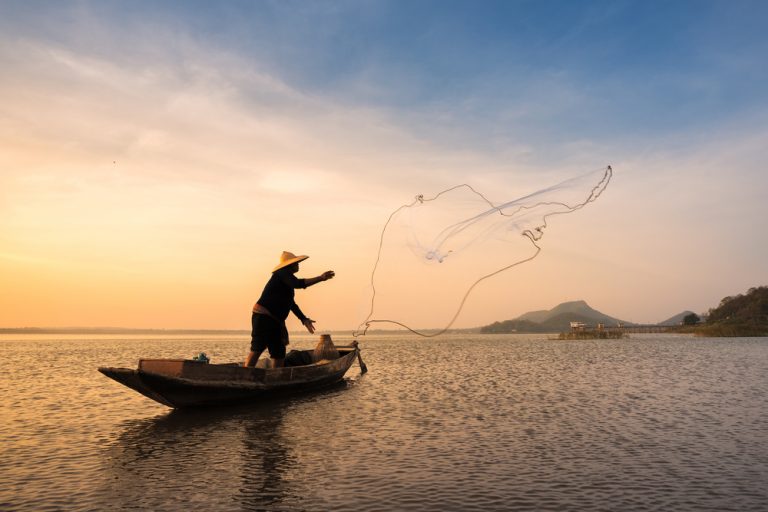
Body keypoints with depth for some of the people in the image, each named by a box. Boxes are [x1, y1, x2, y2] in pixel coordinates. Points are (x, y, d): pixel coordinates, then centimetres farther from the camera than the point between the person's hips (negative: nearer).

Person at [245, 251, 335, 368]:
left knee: (279, 354, 8)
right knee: (256, 349, -15)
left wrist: (304, 319, 20)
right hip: (263, 317, -10)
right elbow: (298, 284, -26)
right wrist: (320, 278, -25)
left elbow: (291, 303, 26)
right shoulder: (283, 274, -6)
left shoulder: (286, 278, 23)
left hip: (275, 321, 10)